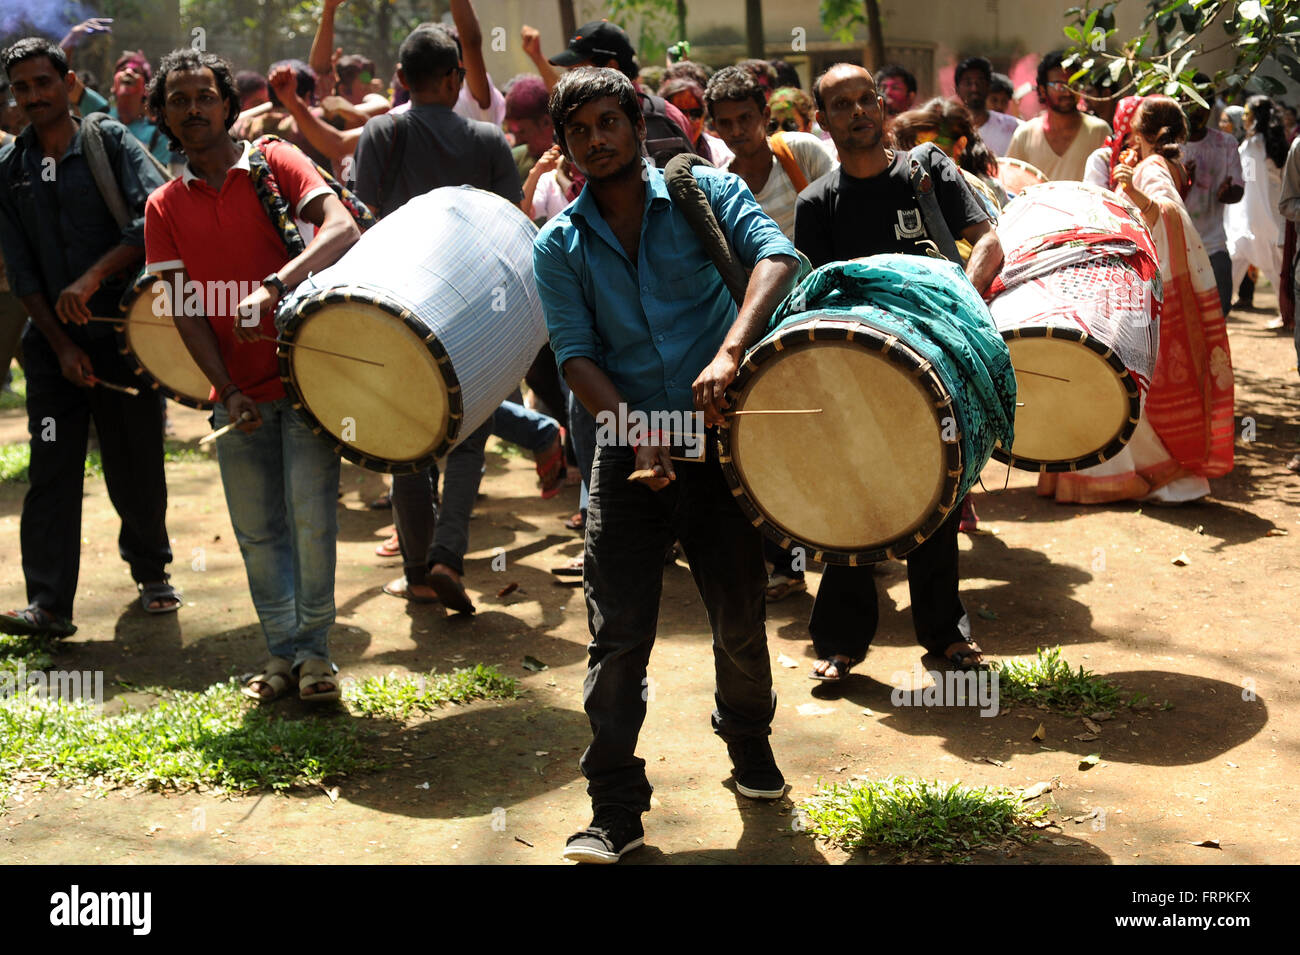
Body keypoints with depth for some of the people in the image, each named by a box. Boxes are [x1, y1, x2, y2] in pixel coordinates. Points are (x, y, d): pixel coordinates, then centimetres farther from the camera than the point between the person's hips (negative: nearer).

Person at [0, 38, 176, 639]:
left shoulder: (112, 144, 0)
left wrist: (93, 278, -22)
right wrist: (61, 345, -4)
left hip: (124, 333, -2)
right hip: (53, 341, 2)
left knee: (137, 466, 5)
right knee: (51, 471, -5)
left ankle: (151, 570, 29)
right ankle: (48, 605, -4)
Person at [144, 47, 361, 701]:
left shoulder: (276, 163, 0)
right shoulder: (164, 208, 9)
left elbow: (341, 229, -17)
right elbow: (183, 307, 4)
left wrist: (274, 287, -31)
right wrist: (227, 389, -9)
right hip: (237, 392, 3)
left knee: (312, 514, -8)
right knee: (257, 530, 7)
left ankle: (315, 650, 8)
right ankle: (282, 652, 20)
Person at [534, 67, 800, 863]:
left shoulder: (704, 193, 0)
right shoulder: (559, 246, 6)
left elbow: (776, 256, -17)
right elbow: (576, 354, -4)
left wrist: (729, 353, -34)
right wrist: (636, 430, -21)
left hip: (718, 440, -1)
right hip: (627, 450, 1)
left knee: (740, 618, 9)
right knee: (618, 637, -4)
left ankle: (749, 740, 39)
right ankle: (616, 812, 5)